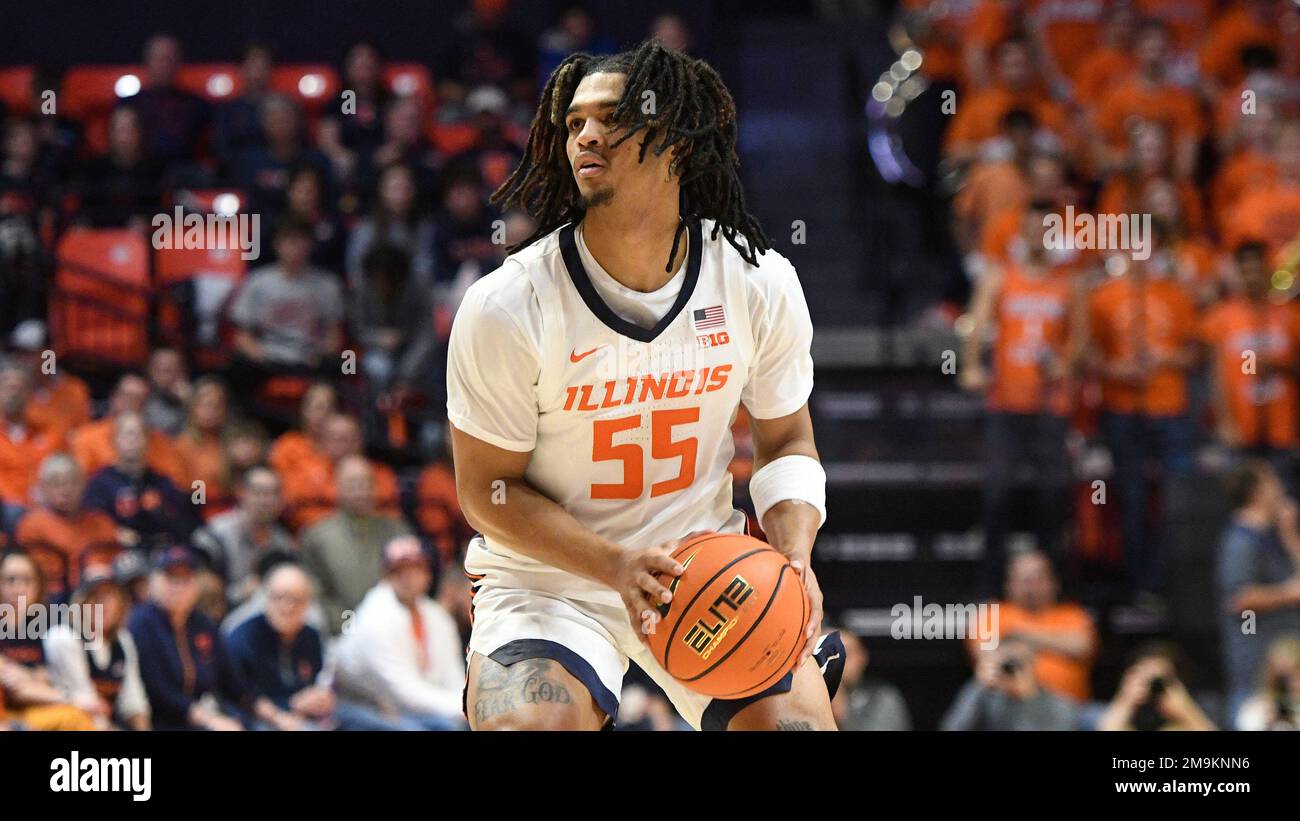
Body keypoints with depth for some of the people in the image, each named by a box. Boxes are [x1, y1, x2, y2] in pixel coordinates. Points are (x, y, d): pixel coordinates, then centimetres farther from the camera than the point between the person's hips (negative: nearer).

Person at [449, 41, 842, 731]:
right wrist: (618, 566, -23)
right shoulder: (506, 306, -16)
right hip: (547, 576, -3)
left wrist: (794, 557, -12)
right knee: (525, 724, -29)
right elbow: (488, 491, -9)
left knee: (798, 718, -16)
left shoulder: (762, 284, -7)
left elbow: (787, 441, 8)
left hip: (707, 564, 3)